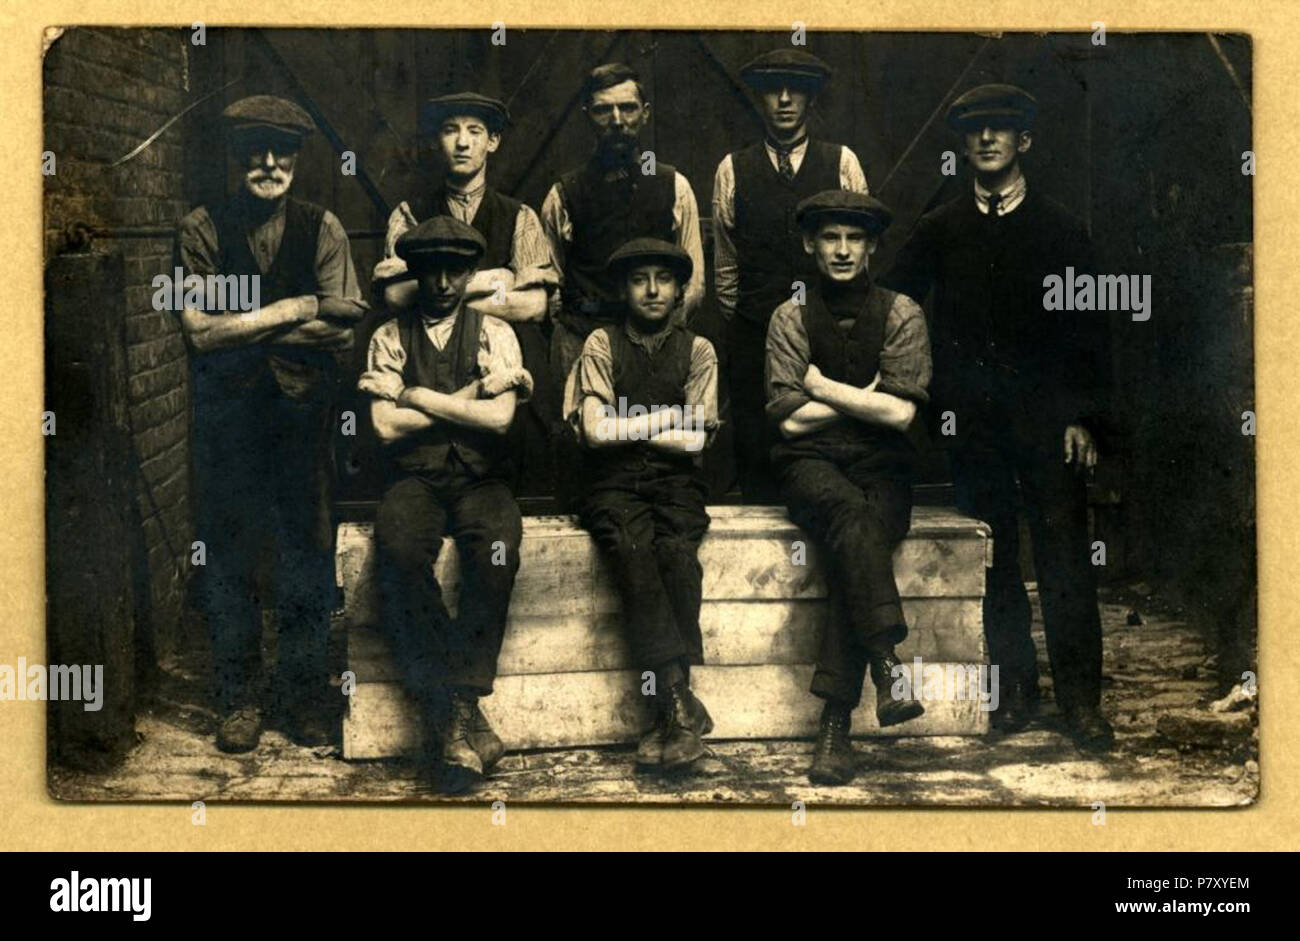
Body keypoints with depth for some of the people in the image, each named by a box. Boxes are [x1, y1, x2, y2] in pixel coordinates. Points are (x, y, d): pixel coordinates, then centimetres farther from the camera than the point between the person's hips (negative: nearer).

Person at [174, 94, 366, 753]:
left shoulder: (321, 229, 5)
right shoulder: (201, 230, 1)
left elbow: (341, 331, -4)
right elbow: (198, 332, -9)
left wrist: (243, 330, -10)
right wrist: (295, 310, -9)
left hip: (303, 410, 1)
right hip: (224, 417, -1)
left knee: (306, 557, 3)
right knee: (226, 557, 4)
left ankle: (304, 697, 16)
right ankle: (238, 699, 16)